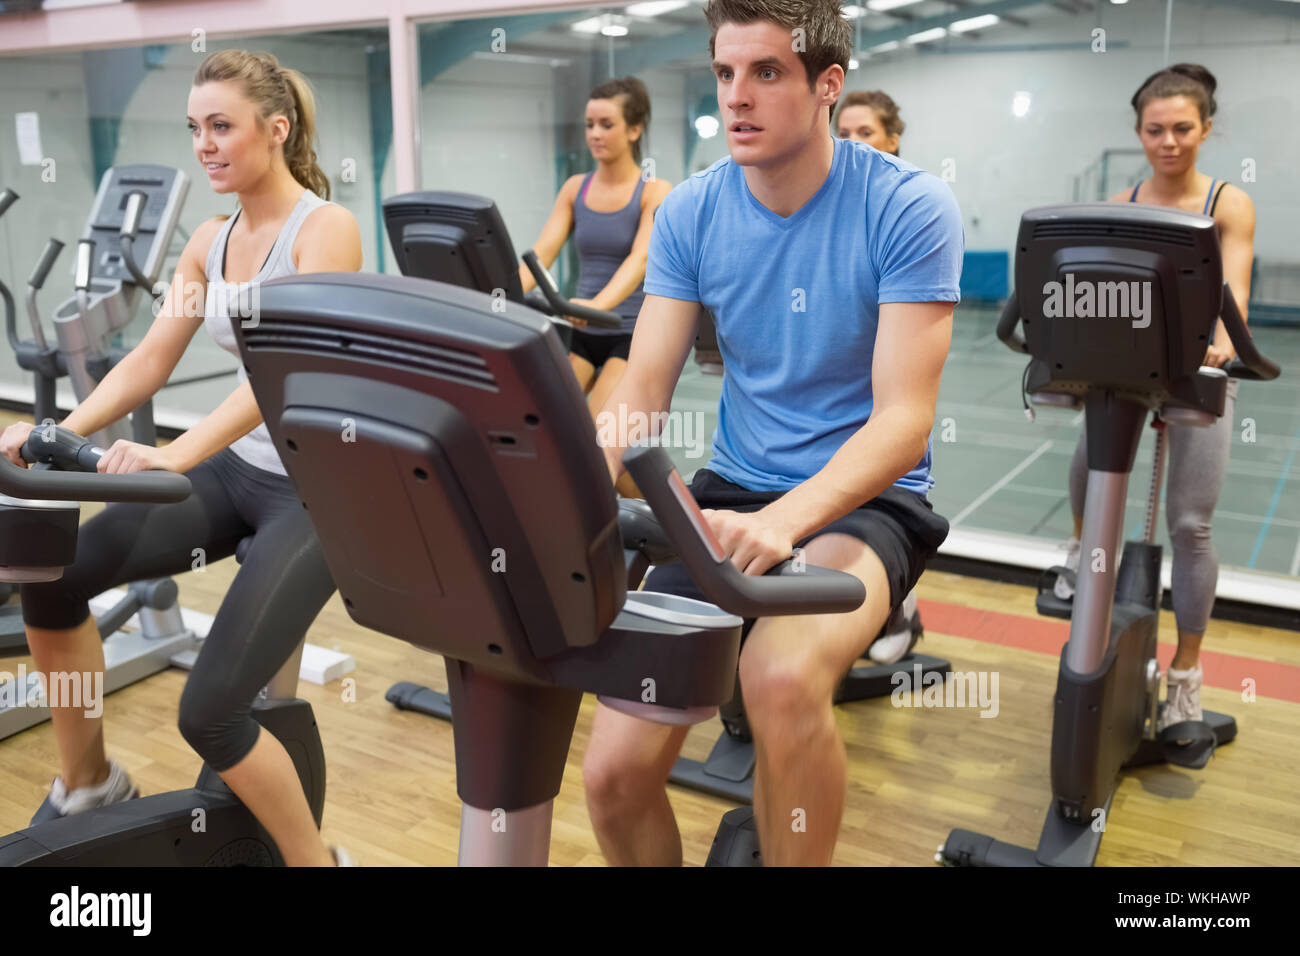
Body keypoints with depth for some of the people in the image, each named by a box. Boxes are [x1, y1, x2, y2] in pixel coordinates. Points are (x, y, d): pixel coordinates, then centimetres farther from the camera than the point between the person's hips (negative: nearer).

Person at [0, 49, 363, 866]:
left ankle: (318, 859, 12)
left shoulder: (326, 227, -15)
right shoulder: (210, 241, 8)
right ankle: (86, 784, 15)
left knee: (210, 711, -13)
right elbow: (150, 360, 4)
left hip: (320, 486, -7)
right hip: (240, 467, 7)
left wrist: (175, 454, -40)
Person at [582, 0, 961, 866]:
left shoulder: (910, 209, -11)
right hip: (732, 493, 4)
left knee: (783, 678, -36)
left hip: (864, 500, -3)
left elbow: (904, 418, -18)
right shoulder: (691, 212, 1)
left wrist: (784, 521, -36)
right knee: (614, 772, -8)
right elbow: (642, 390, -3)